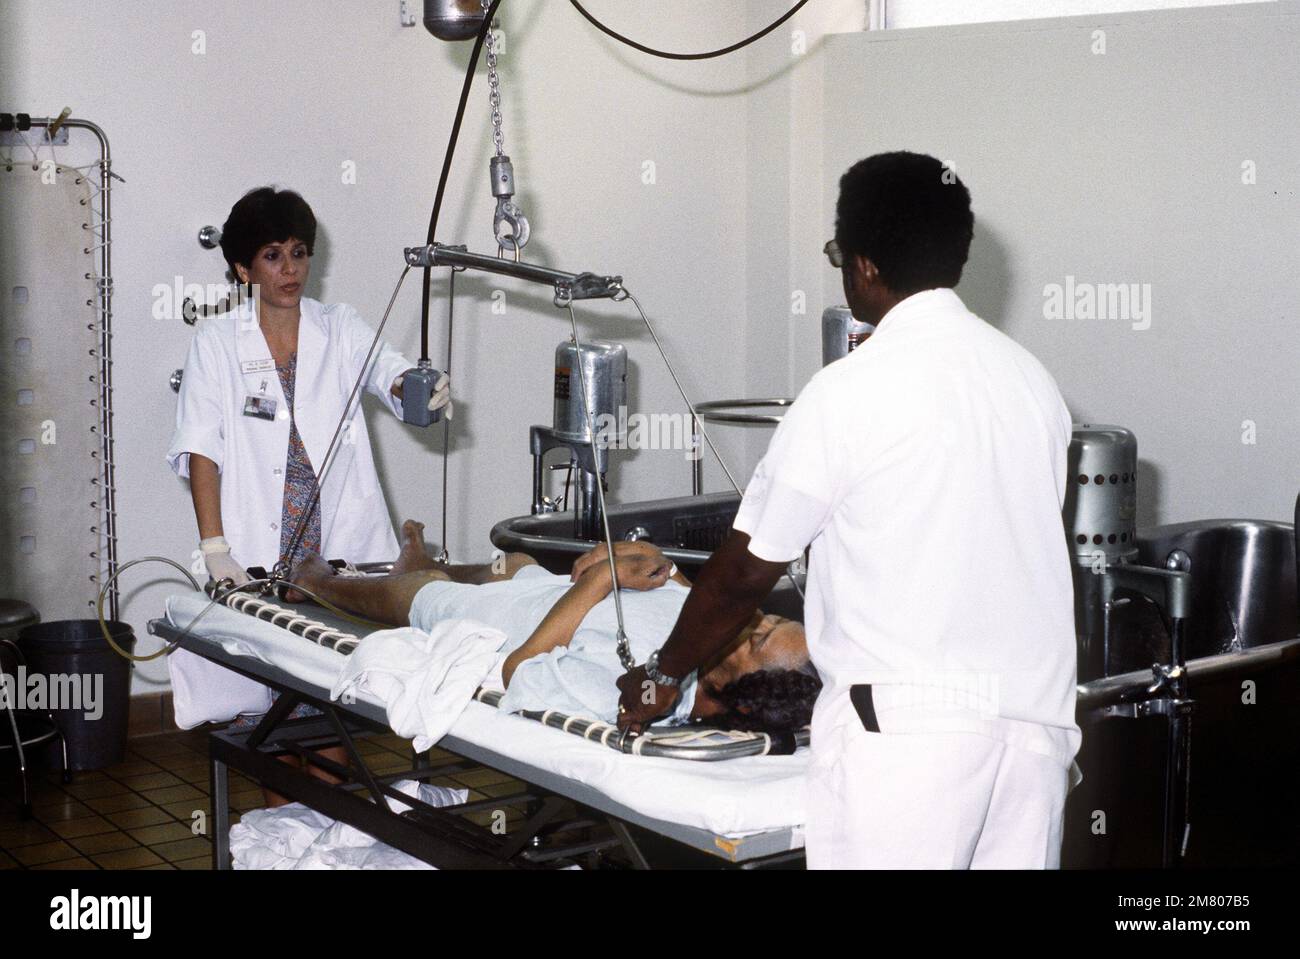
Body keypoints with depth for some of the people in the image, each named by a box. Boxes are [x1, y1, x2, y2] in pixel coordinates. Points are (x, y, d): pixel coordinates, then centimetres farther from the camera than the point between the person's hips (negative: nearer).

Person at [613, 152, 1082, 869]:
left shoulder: (851, 392, -8)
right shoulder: (1031, 380, 10)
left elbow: (745, 571, 0)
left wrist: (663, 677, 15)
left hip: (903, 721, -6)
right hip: (1038, 716, 7)